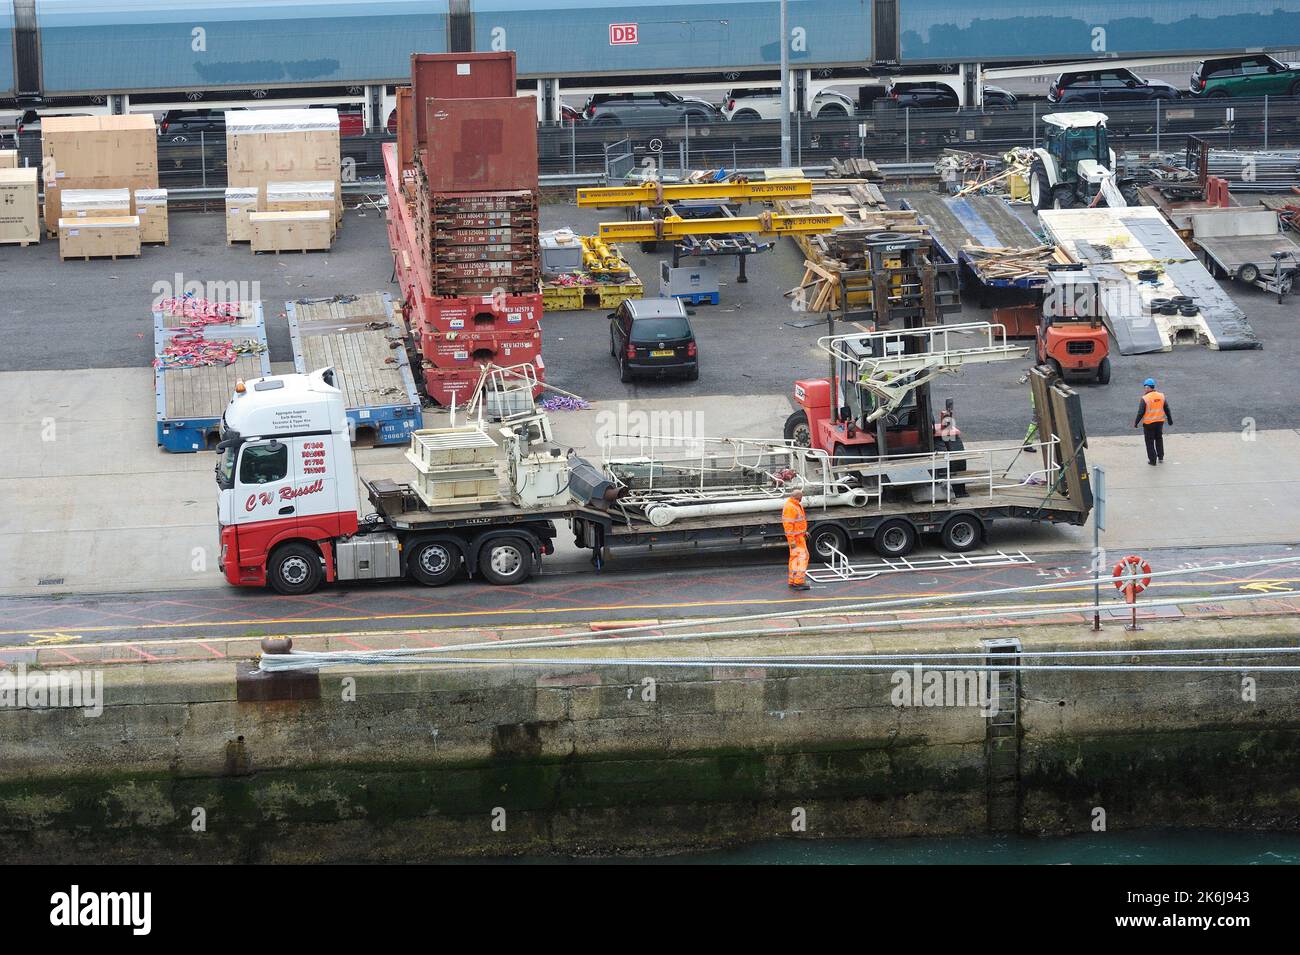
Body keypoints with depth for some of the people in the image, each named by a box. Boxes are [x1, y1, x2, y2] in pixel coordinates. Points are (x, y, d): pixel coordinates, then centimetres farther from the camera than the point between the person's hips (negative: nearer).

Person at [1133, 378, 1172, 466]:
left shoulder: (1145, 399, -17)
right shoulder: (1161, 396, 0)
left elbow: (1140, 413, -15)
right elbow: (1167, 410, 7)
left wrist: (1136, 423, -3)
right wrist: (1170, 420, 18)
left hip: (1148, 423, -5)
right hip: (1160, 422, 5)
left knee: (1150, 442, 7)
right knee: (1159, 439, 23)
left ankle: (1152, 460, 11)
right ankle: (1160, 457, 29)